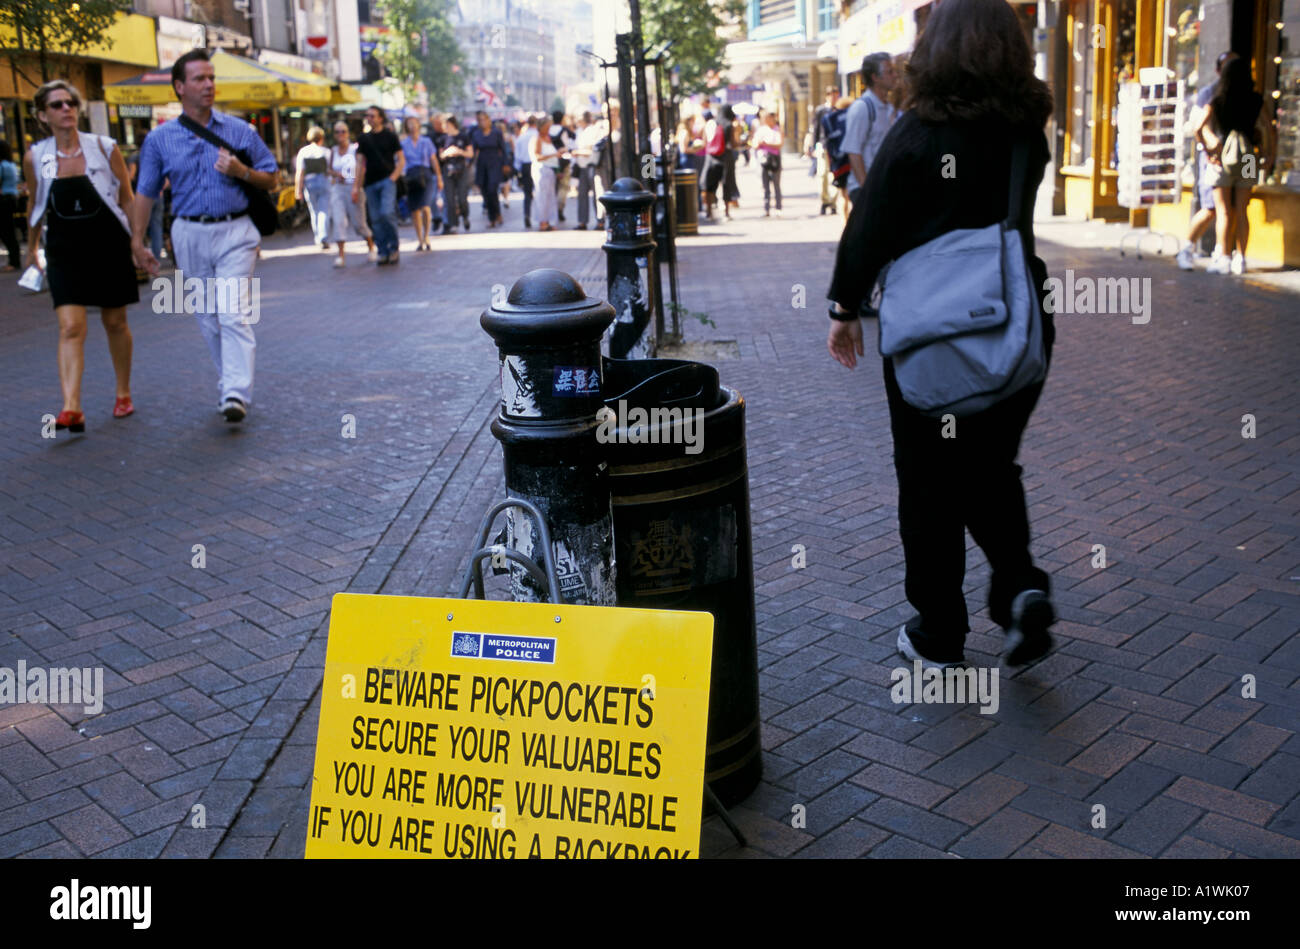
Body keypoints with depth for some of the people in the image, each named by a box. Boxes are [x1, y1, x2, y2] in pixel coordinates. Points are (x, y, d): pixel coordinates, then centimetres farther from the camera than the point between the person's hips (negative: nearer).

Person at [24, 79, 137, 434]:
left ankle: (123, 394, 29)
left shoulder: (104, 148, -4)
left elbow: (128, 199, 3)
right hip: (65, 251, 0)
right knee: (70, 327, -11)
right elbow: (36, 205, 15)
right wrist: (32, 246, 24)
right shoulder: (35, 157, 0)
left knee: (115, 322, 11)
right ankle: (71, 409, -18)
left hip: (109, 246, 0)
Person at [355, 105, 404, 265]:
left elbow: (401, 160, 3)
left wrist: (393, 177, -10)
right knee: (375, 219, 2)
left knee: (386, 213, -20)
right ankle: (383, 253, 8)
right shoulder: (364, 138, 13)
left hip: (387, 180, -4)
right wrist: (356, 186, 6)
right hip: (370, 183, 4)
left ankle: (394, 248, -5)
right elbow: (360, 163, 13)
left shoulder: (389, 136, 4)